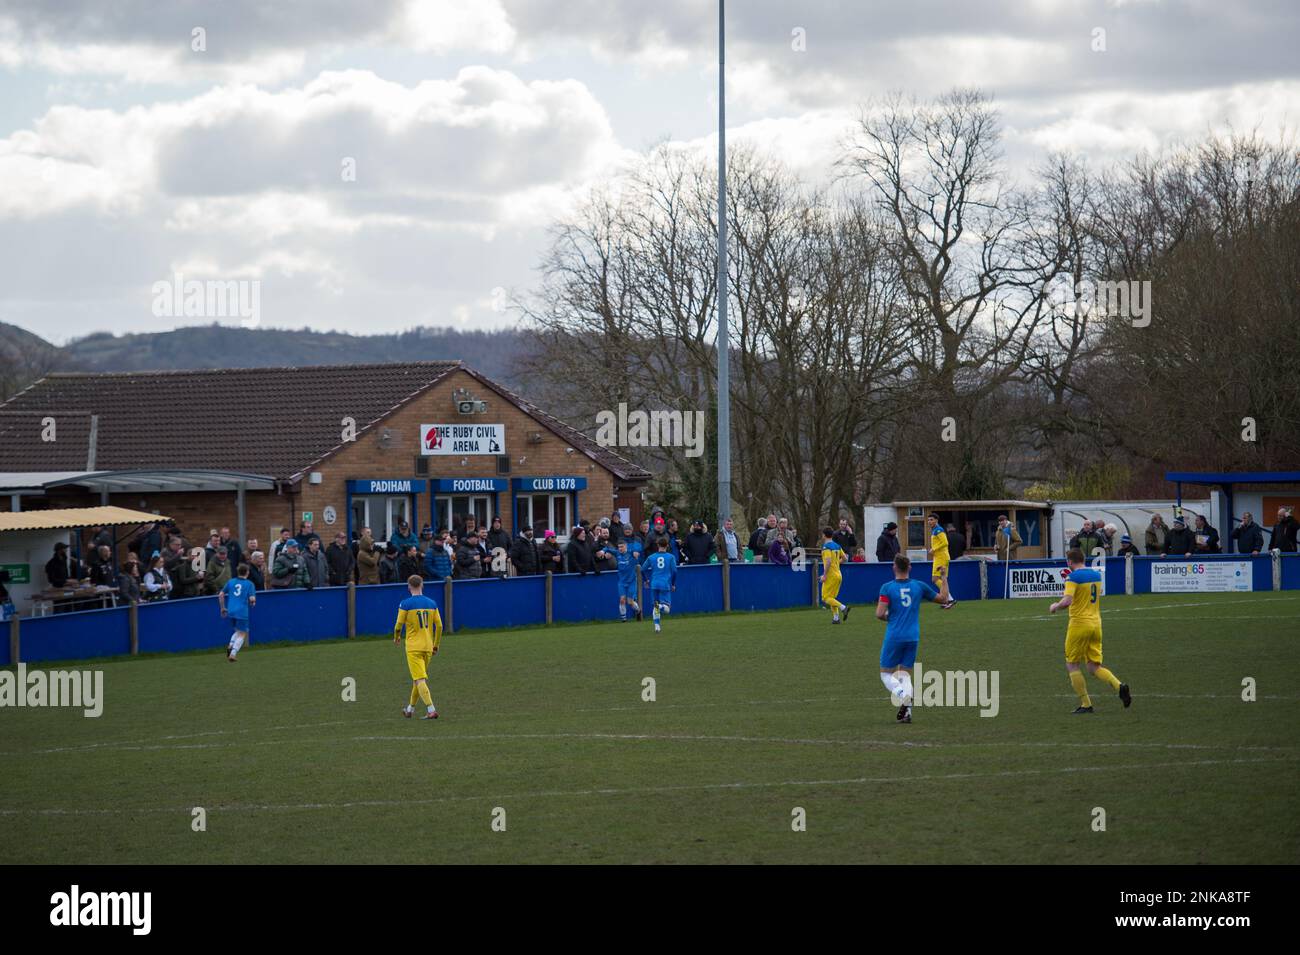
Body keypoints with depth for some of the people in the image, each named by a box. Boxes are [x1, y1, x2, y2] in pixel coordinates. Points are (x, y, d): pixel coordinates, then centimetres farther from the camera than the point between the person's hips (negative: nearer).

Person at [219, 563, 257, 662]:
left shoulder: (230, 582, 9)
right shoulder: (249, 584, -3)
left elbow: (221, 595, 7)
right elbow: (252, 599, -12)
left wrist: (223, 608, 18)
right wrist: (253, 602, 12)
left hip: (231, 611, 4)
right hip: (242, 612, -4)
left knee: (238, 631, 23)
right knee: (242, 634, 5)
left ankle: (230, 645, -2)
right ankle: (233, 654, -8)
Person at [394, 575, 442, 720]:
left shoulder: (405, 604, -7)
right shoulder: (431, 603, 6)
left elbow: (399, 625, -4)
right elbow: (439, 626, 6)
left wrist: (396, 637, 19)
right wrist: (436, 646, 17)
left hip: (413, 647, -5)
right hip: (428, 647, 5)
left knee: (420, 680, -10)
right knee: (418, 679, 19)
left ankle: (431, 709, -23)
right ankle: (410, 709, 31)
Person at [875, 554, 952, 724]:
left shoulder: (887, 587, -6)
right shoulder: (919, 586, 3)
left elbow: (880, 614, -14)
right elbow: (944, 599, 14)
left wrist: (887, 617, 9)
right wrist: (944, 580, 28)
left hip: (894, 638, -3)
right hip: (913, 638, 3)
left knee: (886, 674, 8)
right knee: (905, 674, 14)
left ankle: (903, 694, -24)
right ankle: (907, 712, -5)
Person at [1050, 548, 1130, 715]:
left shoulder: (1073, 577, -12)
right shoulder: (1096, 574, 10)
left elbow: (1067, 601, -24)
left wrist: (1055, 606, -3)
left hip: (1079, 624, -7)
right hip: (1096, 624, 7)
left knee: (1072, 665, 7)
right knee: (1094, 667, 10)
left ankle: (1085, 704, 4)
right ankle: (1119, 686, -15)